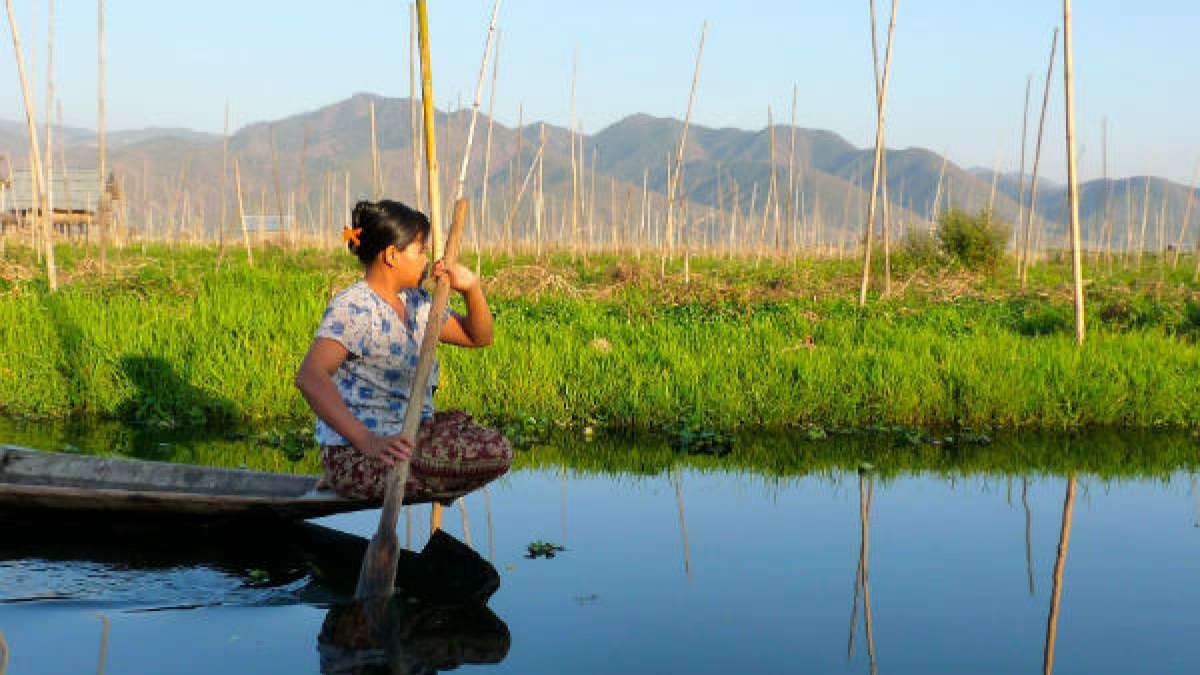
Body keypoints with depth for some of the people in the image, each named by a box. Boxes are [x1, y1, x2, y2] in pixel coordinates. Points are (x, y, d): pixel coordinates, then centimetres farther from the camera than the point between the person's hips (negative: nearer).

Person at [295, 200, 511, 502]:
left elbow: (479, 337, 21)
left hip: (403, 437, 9)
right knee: (496, 454, -15)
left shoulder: (415, 301, 12)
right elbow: (309, 377, -31)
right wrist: (367, 440, -41)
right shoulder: (352, 308, -16)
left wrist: (471, 288, -1)